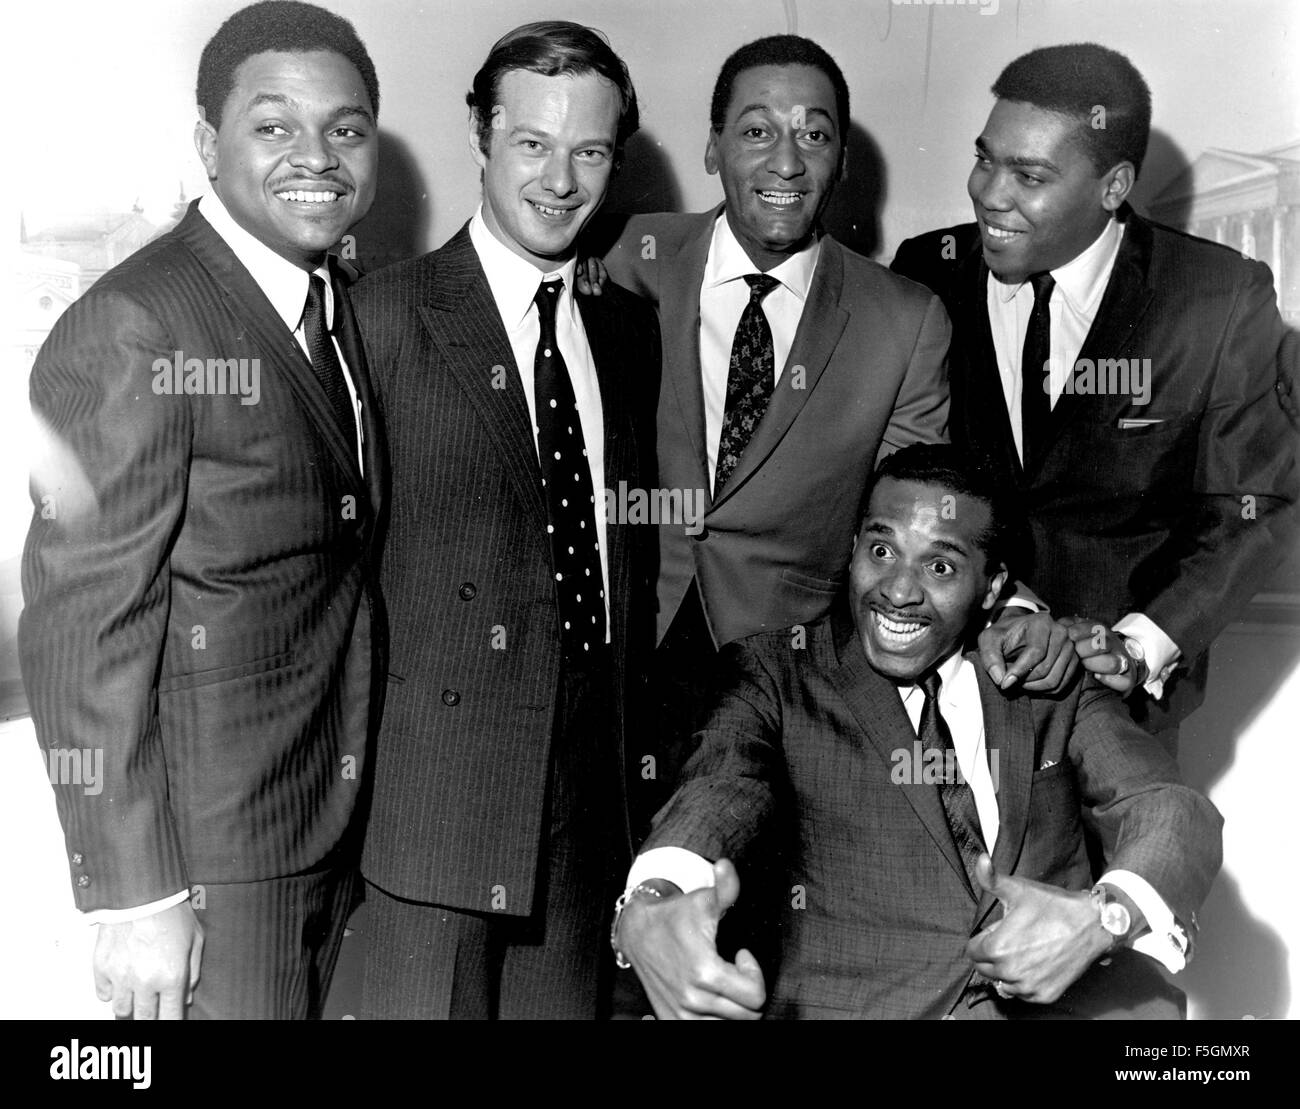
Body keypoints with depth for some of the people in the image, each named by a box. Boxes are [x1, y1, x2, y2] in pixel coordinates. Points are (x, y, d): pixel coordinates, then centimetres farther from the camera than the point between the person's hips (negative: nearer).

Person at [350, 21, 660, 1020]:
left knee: (569, 1001, 15)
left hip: (592, 780, 5)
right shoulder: (386, 317, -9)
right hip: (437, 785, -5)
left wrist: (635, 732, 10)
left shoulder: (629, 326, 10)